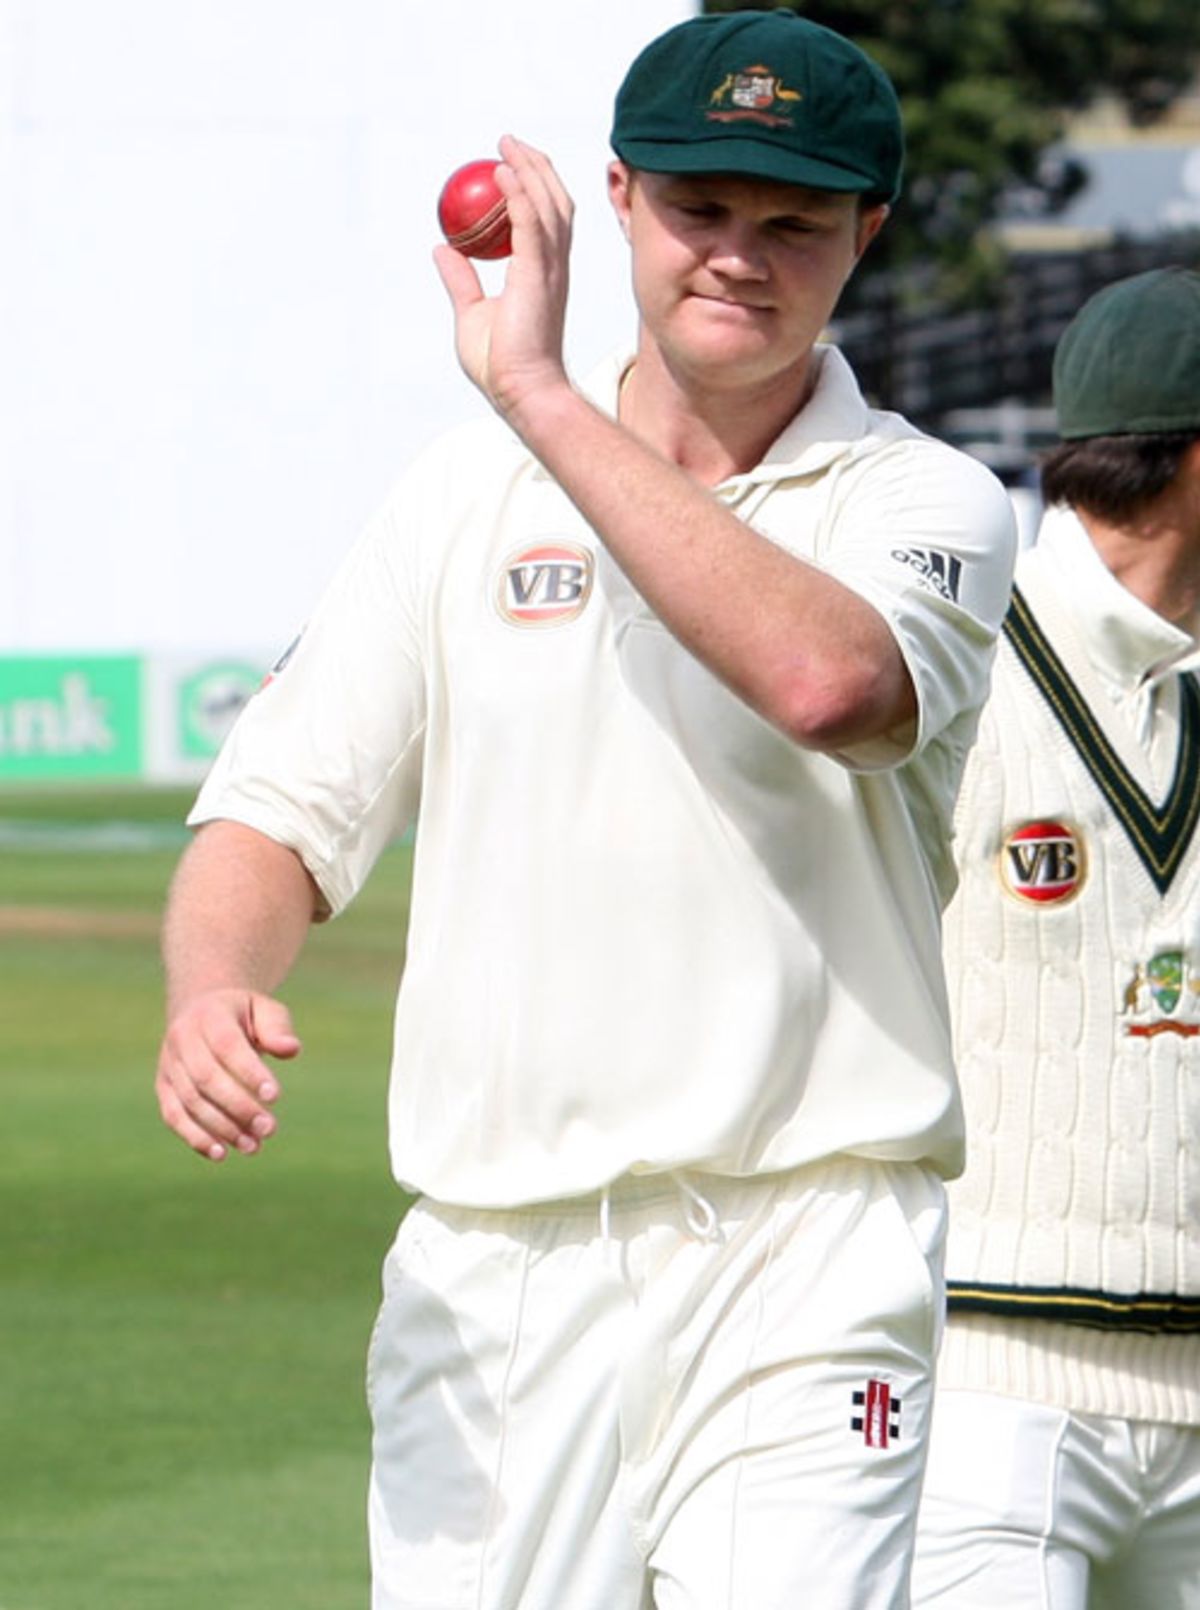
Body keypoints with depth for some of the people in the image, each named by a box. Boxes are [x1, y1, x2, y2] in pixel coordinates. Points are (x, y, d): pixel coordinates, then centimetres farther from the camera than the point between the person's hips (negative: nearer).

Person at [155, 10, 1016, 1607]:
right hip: (485, 1281, 3)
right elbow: (283, 817, 9)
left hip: (796, 1284, -3)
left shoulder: (925, 504, 1)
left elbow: (829, 680, -23)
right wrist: (212, 989, -15)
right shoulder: (471, 489, 12)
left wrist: (538, 395, -19)